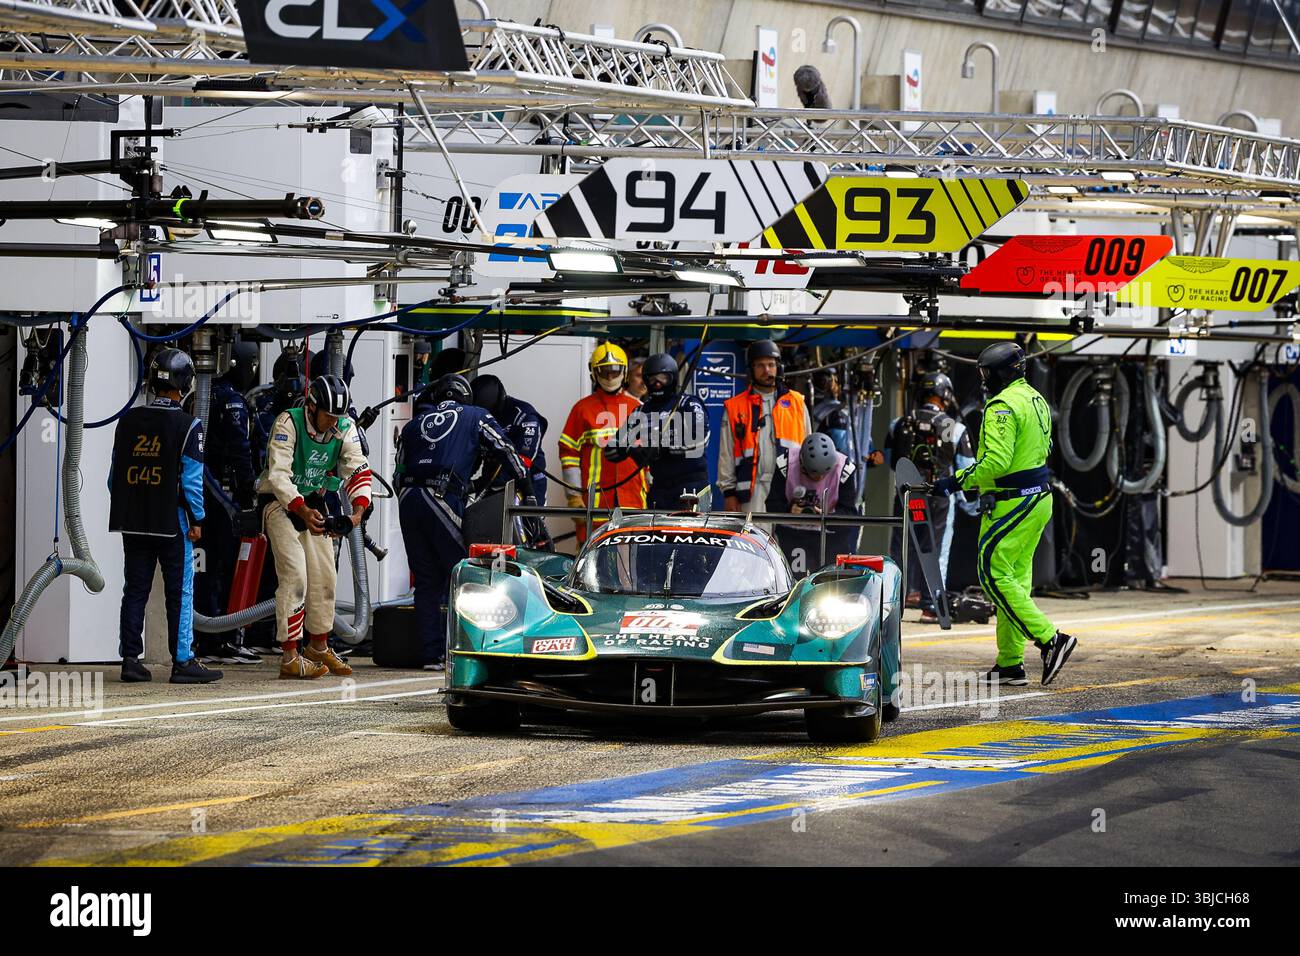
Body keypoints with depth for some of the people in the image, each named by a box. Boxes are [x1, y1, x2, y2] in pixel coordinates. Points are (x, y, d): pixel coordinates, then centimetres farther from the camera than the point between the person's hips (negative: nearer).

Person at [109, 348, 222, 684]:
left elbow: (114, 475, 9)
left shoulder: (128, 421, 4)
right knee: (180, 593, 2)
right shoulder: (187, 426, -10)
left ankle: (130, 659, 9)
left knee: (135, 591, 10)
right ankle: (183, 662, 3)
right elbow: (191, 479, -11)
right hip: (172, 523, -4)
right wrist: (197, 519, -2)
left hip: (133, 523, 4)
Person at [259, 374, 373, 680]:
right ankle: (290, 659, -15)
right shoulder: (288, 423, -23)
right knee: (295, 576, -16)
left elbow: (358, 470, -11)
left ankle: (318, 648, 30)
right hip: (281, 502, -6)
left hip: (314, 503, 6)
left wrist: (358, 509, -29)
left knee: (325, 576, 10)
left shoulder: (345, 428, -6)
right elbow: (278, 473, -29)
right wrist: (303, 511, -41)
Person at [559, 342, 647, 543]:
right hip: (595, 497, -3)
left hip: (632, 499, 3)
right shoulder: (583, 408, 3)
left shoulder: (638, 409, 13)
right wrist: (574, 497, -5)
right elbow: (568, 453, 1)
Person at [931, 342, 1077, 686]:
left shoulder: (1003, 406, -16)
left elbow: (996, 462, -25)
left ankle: (1050, 639, -13)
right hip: (1039, 499, 10)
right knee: (1016, 577, 11)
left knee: (995, 575, -6)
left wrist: (957, 481, -16)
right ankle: (1010, 664, 11)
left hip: (1010, 504, -10)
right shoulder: (1037, 400, 15)